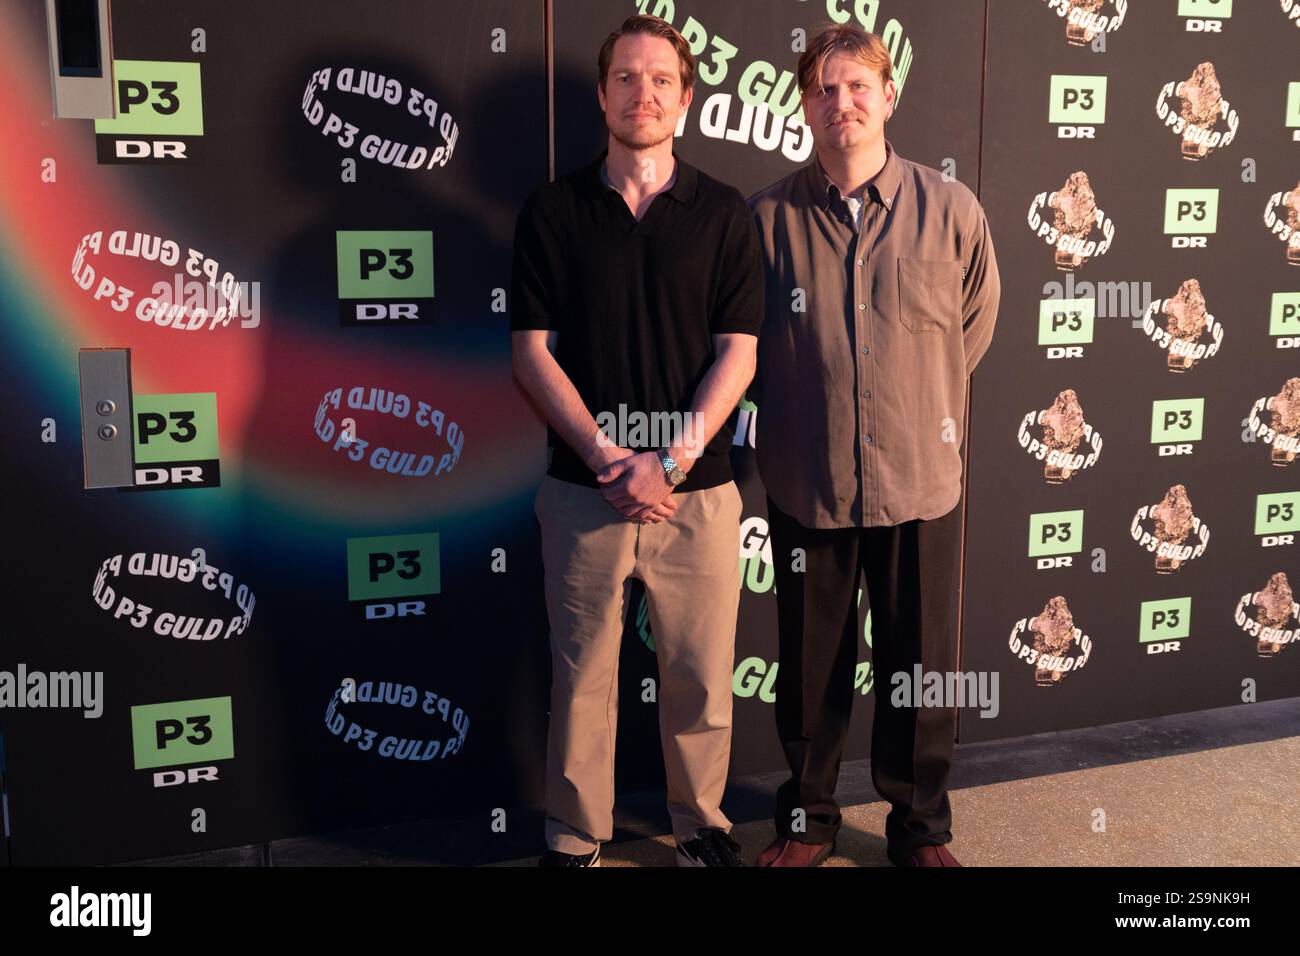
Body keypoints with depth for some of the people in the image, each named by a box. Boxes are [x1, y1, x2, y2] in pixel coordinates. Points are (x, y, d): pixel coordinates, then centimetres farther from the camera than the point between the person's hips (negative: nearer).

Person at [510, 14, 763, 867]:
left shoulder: (723, 213, 4)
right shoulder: (553, 211, 4)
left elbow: (737, 354, -2)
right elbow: (534, 352, -1)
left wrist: (668, 462, -13)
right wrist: (607, 461, -11)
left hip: (698, 489, 0)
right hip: (583, 490, 0)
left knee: (700, 676, 9)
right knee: (582, 675, 8)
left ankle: (702, 823, 30)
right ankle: (575, 837, 25)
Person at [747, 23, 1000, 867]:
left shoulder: (951, 211, -4)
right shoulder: (768, 218, -5)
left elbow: (973, 330, 10)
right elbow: (748, 346, 7)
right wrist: (802, 418, 9)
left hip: (921, 481, 0)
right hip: (806, 482, 0)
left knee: (920, 665, 12)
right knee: (811, 666, 13)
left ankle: (922, 827, 32)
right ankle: (808, 820, 33)